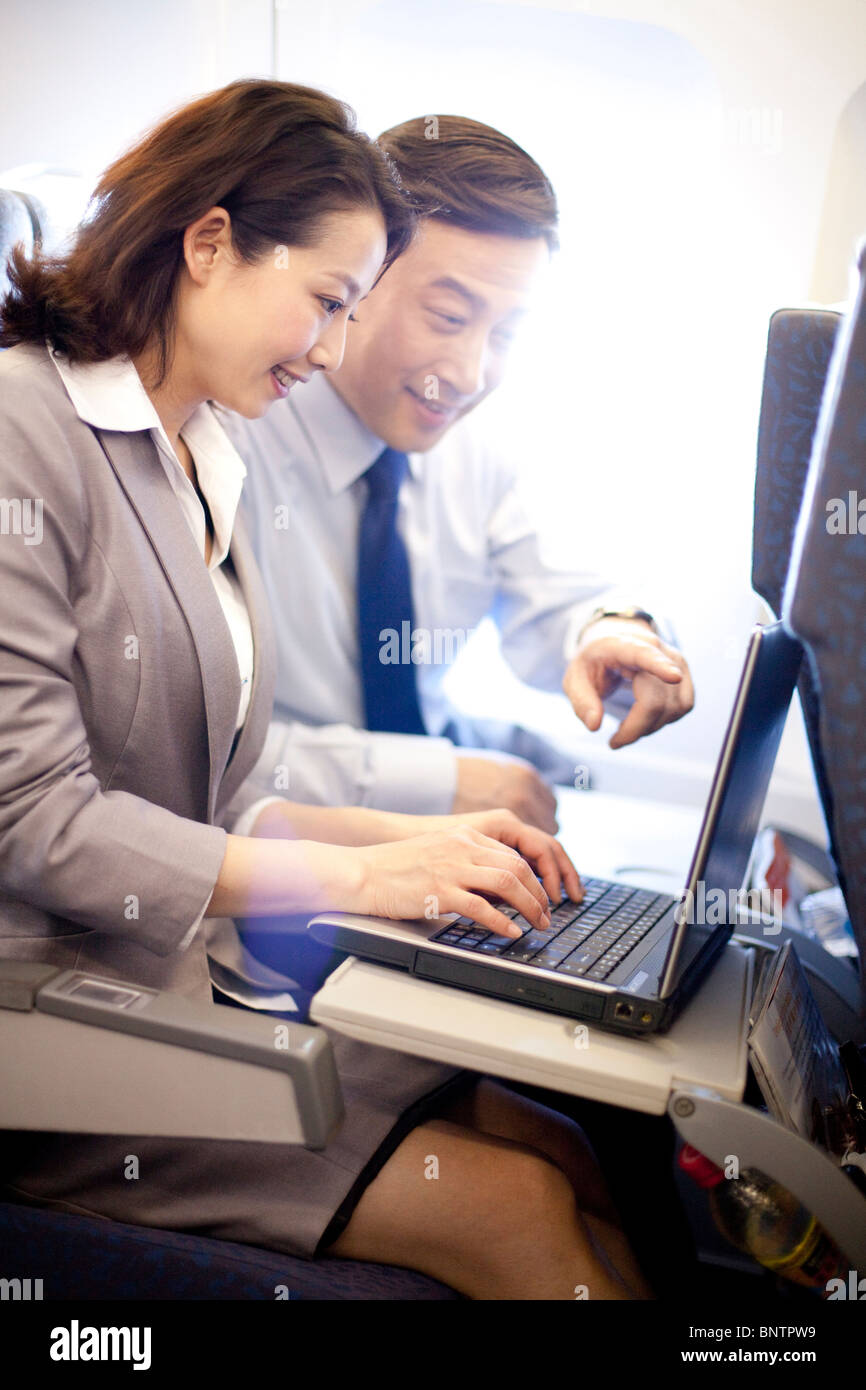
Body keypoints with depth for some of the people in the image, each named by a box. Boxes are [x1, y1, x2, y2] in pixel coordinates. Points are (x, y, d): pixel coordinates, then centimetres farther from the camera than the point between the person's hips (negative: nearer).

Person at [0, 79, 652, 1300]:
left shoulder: (206, 472, 14)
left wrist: (413, 835, -1)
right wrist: (361, 876, -18)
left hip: (197, 979, 7)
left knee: (560, 1154, -10)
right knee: (513, 1211, -16)